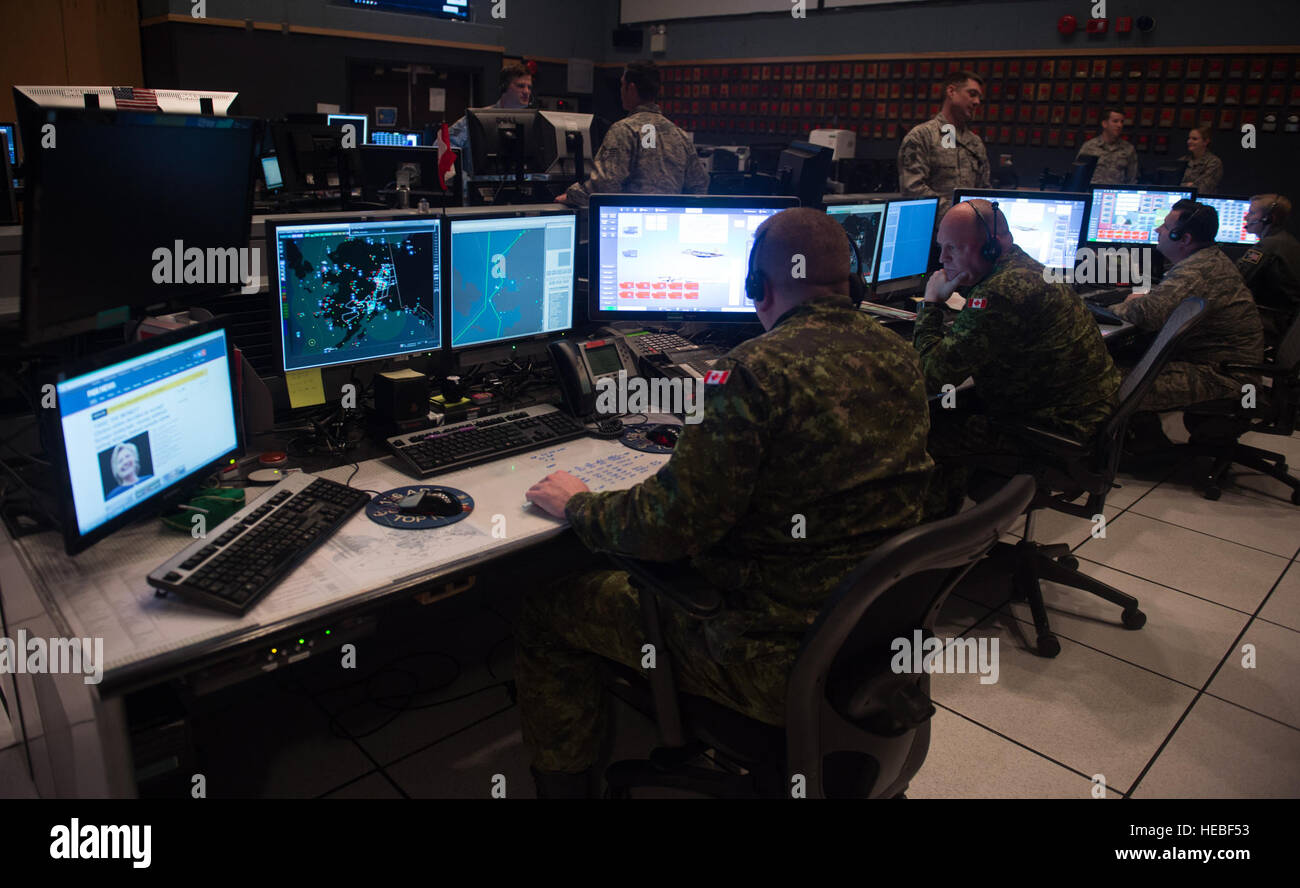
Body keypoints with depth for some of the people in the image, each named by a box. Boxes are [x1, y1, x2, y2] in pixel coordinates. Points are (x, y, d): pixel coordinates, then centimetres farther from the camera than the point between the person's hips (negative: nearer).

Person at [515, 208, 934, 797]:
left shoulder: (758, 370, -24)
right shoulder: (898, 357, 2)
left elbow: (670, 523, -23)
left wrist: (577, 505, -3)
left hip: (782, 660, -8)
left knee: (545, 614, 5)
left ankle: (564, 784, 23)